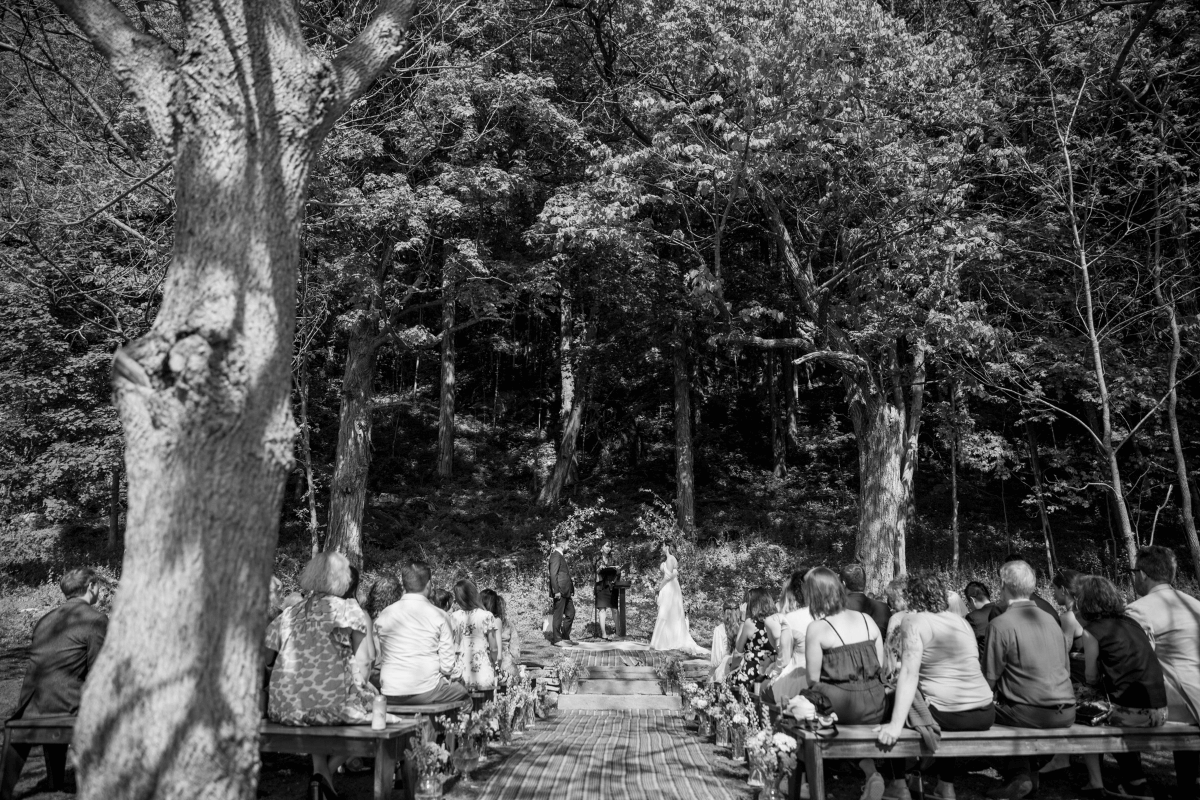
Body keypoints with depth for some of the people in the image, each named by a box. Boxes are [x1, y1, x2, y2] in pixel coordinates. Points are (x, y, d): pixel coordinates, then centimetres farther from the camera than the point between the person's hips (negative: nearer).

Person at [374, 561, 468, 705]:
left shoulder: (384, 615, 3)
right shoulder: (439, 616, -7)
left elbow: (377, 659, 8)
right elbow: (447, 664, -7)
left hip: (390, 695, 5)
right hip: (426, 692, -4)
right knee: (462, 690, 21)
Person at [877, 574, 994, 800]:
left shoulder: (914, 621, -7)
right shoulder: (961, 620, 12)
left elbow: (909, 674, -16)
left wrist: (895, 726, -18)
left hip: (947, 717, -6)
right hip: (984, 715, 6)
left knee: (890, 700, 19)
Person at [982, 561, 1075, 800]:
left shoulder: (1000, 624, -12)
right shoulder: (1050, 619, 8)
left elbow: (989, 679, -10)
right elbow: (1065, 667, 19)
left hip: (1030, 715, -7)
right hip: (1066, 714, 7)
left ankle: (1020, 773, 6)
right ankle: (1020, 774, 21)